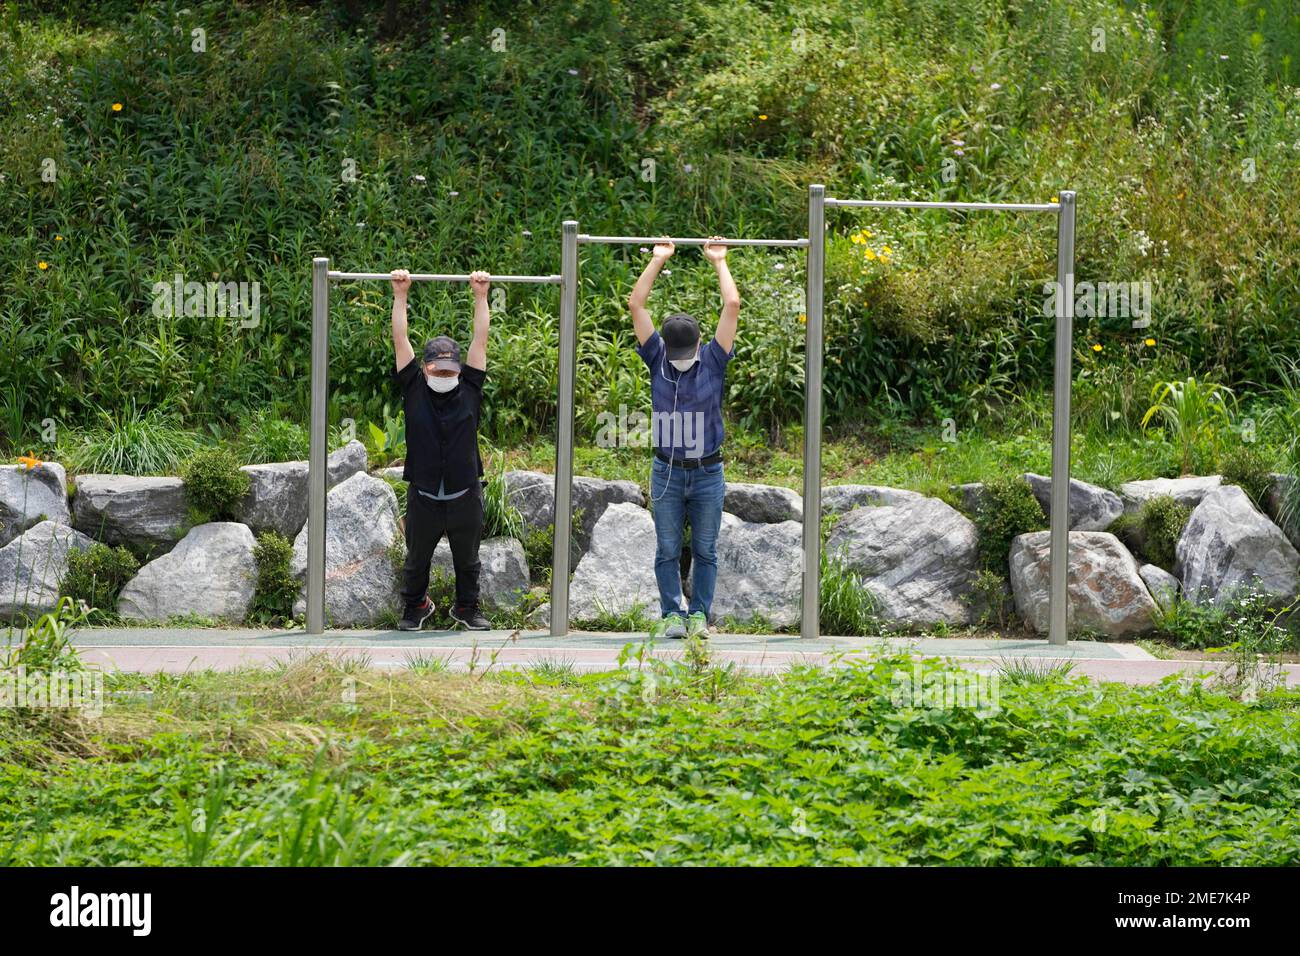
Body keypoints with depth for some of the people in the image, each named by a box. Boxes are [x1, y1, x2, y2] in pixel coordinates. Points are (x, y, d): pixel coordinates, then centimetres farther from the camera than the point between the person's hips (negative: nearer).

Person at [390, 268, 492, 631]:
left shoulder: (469, 388, 0)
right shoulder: (414, 388, -2)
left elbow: (481, 340, 1)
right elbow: (400, 340, -2)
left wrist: (481, 295, -1)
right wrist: (400, 294, -4)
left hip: (464, 495, 1)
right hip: (424, 495, -1)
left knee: (467, 560, 14)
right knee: (416, 560, 14)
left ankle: (467, 607, 32)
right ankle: (415, 607, 34)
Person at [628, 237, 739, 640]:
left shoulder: (712, 361, -3)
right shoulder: (657, 360, 0)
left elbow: (732, 306, -6)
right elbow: (636, 305, -1)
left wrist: (719, 262, 2)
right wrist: (658, 261, 3)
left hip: (708, 473, -1)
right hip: (667, 471, 1)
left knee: (704, 551, 5)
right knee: (668, 550, 2)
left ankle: (700, 614, 10)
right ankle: (672, 614, 5)